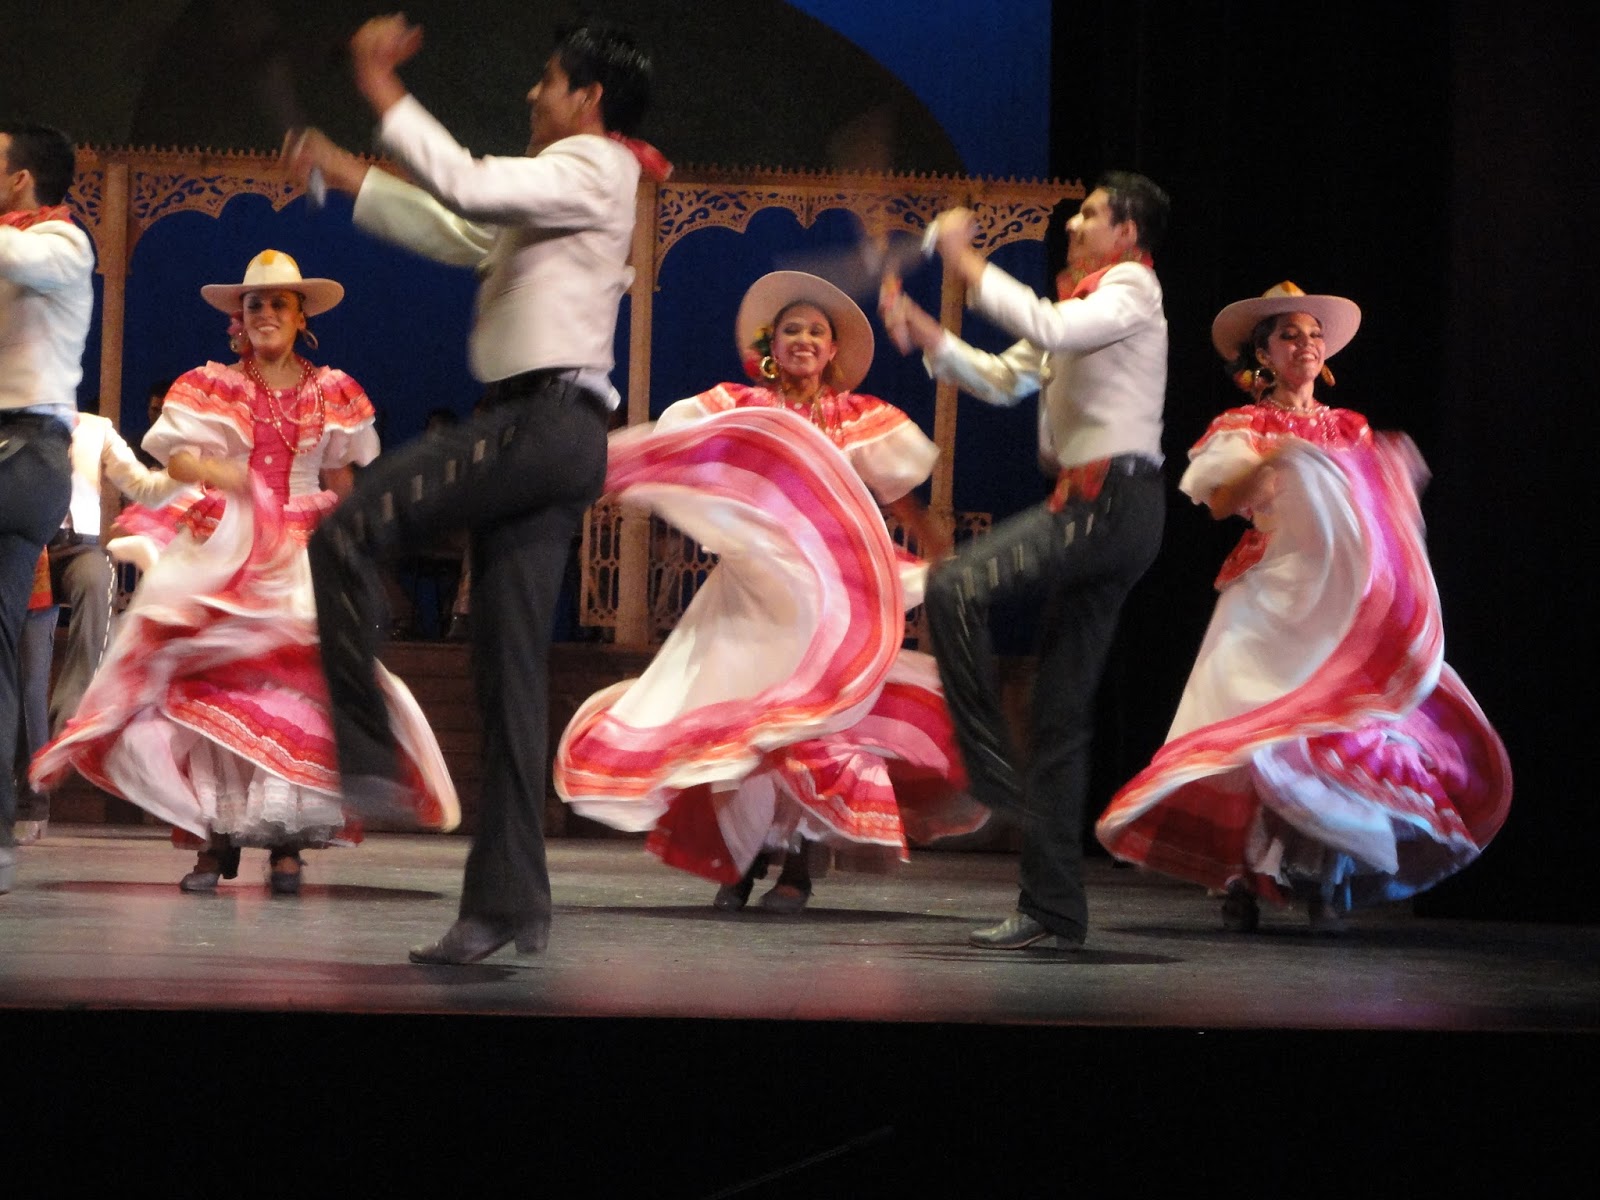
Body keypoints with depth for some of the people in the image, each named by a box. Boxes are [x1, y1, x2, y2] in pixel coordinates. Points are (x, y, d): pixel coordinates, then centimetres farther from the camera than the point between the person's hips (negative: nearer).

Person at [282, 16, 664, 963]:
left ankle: (367, 753, -17)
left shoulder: (590, 170, -3)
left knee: (349, 532, -17)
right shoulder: (559, 192, 27)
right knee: (513, 675, 3)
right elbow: (461, 234, 36)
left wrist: (384, 93, -9)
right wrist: (343, 175, 35)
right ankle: (510, 902, 1)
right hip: (547, 434, 10)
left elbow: (467, 186, -18)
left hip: (545, 419, -10)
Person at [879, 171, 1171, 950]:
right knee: (1064, 712, 5)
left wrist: (968, 265, -15)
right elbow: (1002, 379, 22)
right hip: (1089, 507, 9)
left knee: (956, 587, -23)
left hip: (1111, 500, -9)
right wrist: (923, 335, 10)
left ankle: (992, 770, -18)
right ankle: (1054, 910, 6)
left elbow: (1052, 330, -22)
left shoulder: (1129, 288, -2)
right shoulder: (1082, 298, 27)